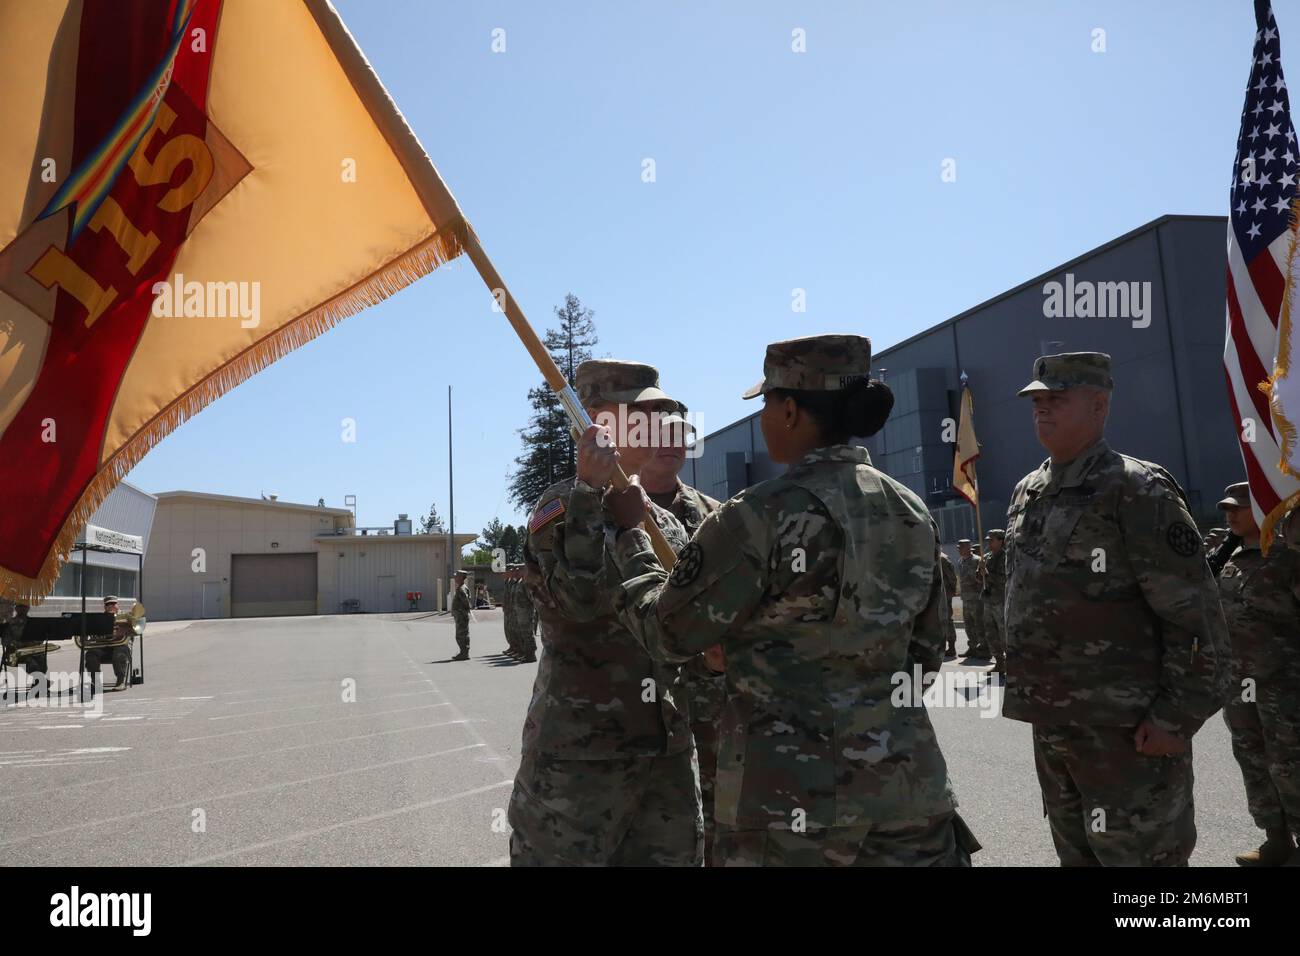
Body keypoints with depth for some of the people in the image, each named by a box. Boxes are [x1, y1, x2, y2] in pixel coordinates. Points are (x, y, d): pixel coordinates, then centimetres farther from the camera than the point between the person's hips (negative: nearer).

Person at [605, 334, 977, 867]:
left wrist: (628, 531, 6)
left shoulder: (758, 517, -17)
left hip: (793, 786, -5)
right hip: (906, 776, 6)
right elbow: (926, 650, 12)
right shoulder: (912, 511, 3)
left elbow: (668, 633, -7)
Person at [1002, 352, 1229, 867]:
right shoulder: (1026, 493, 10)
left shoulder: (1137, 490, -12)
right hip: (1051, 722, 7)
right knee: (1075, 851, 19)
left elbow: (1195, 612, -14)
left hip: (1127, 726, -7)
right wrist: (1023, 689, 17)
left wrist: (1178, 716, -17)